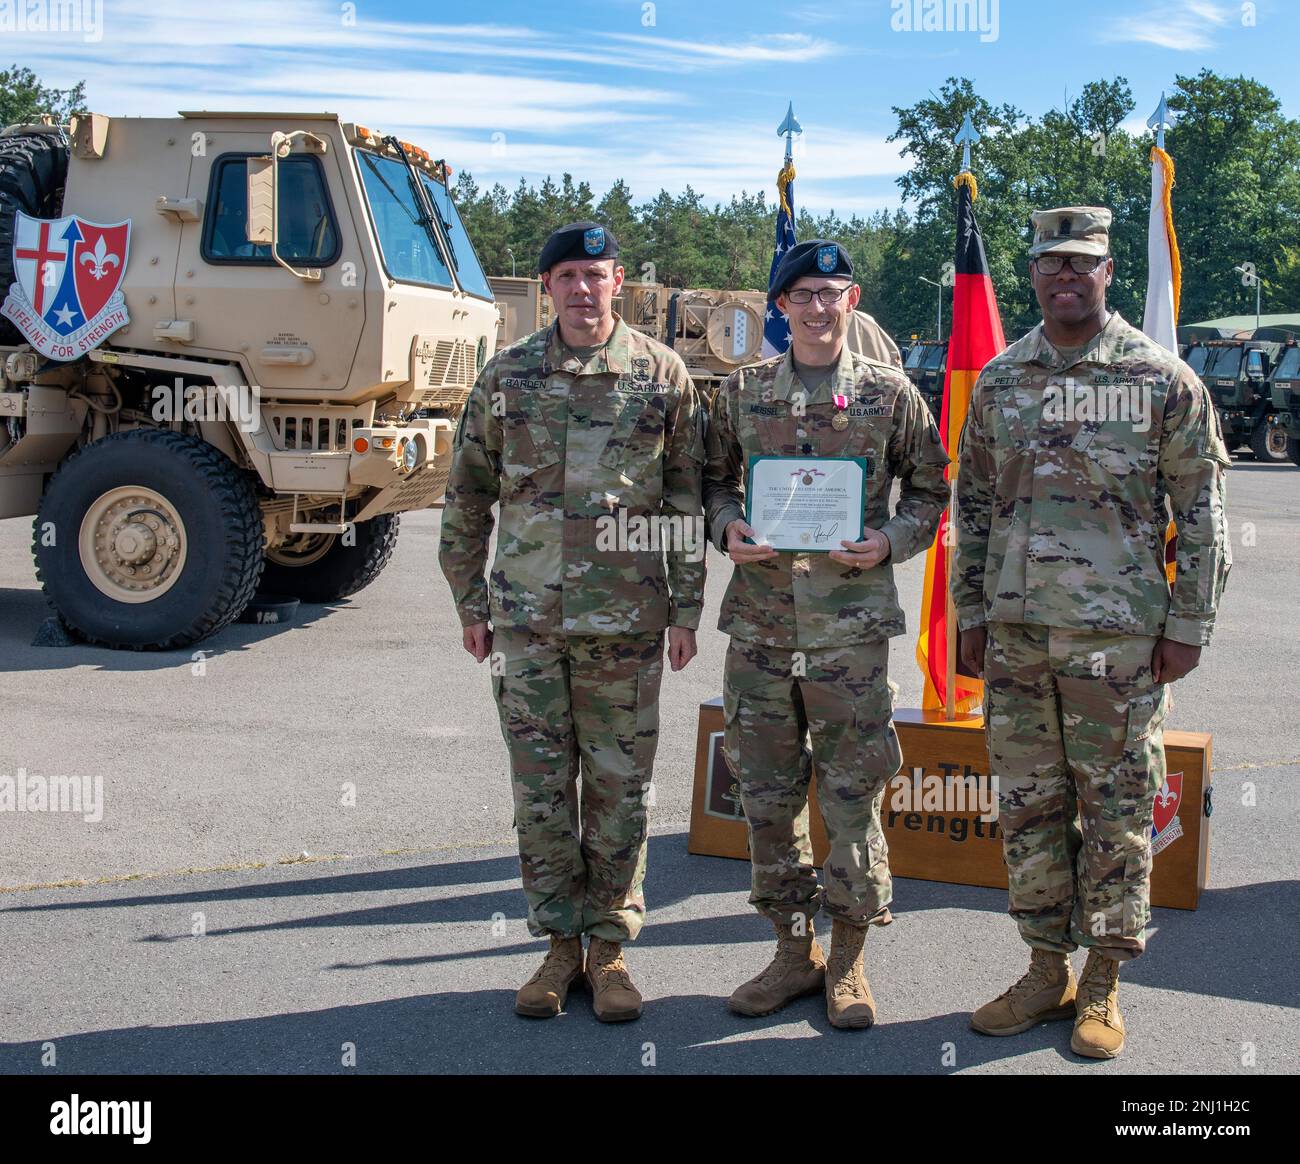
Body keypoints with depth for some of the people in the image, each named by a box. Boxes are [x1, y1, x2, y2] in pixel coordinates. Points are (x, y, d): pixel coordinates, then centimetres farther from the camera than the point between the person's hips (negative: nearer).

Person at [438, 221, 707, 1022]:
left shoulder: (662, 374, 1)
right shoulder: (508, 376, 5)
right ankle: (560, 941, 22)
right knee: (541, 785, 7)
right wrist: (471, 603, 7)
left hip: (626, 619, -1)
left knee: (619, 787, 6)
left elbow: (689, 501, 2)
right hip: (526, 617, 2)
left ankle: (610, 944, 20)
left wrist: (686, 609, -1)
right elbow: (468, 496, 10)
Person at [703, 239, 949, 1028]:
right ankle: (793, 948, 24)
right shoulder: (742, 392, 9)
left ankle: (849, 957, 18)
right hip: (760, 618, 3)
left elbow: (931, 489, 8)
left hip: (851, 619, -2)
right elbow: (715, 479, 17)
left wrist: (890, 542, -9)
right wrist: (727, 528, -4)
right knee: (766, 791, 8)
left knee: (853, 791, 2)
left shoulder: (889, 393, 3)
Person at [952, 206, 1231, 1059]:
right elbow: (974, 505, 14)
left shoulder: (1163, 379, -2)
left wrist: (1189, 624, -5)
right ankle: (1048, 970, 24)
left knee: (1117, 809, 5)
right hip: (1017, 634, 4)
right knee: (1029, 806, 10)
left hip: (1119, 635, -4)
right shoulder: (999, 381, 9)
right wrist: (971, 615, 10)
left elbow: (1201, 511, -1)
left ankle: (1103, 985, 18)